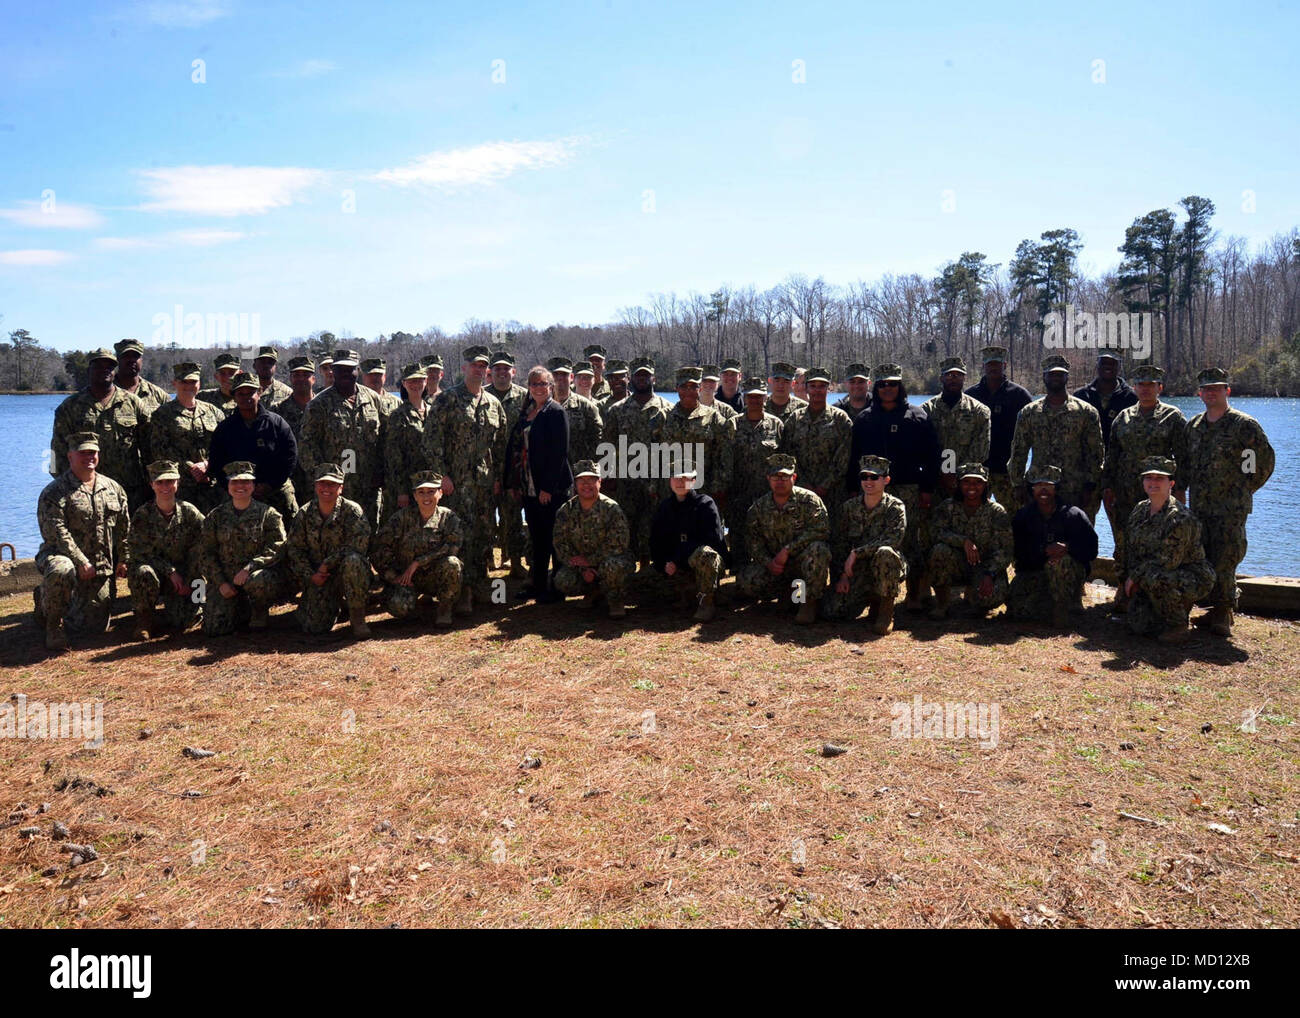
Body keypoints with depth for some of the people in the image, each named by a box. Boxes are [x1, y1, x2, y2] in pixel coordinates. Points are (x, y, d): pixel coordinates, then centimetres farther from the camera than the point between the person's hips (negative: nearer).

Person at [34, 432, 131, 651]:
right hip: (62, 556, -5)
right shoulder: (54, 492, -7)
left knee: (95, 626, 7)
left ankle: (45, 599, 38)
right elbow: (56, 533, -17)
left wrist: (123, 560, 6)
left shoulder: (113, 488, 10)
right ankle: (53, 623, -14)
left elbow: (124, 528, 13)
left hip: (101, 567, 5)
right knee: (60, 571, -44)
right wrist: (81, 563, -23)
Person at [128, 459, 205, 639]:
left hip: (184, 577, 1)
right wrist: (170, 571, -19)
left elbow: (198, 552, -3)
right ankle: (144, 617, -10)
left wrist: (188, 582, -9)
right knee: (144, 573, -38)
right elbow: (140, 552, -10)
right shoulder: (142, 515, -7)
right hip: (154, 569, -1)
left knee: (183, 622, -17)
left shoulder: (190, 513, -5)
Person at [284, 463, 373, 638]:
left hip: (347, 573, -3)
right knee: (314, 627, -12)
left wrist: (327, 564, -18)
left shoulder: (351, 510, -8)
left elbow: (358, 544, -20)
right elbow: (294, 549, 6)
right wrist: (310, 575, -8)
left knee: (353, 560, -39)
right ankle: (336, 602, 24)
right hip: (318, 577, 3)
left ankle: (357, 617, -20)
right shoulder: (305, 513, 3)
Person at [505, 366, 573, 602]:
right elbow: (513, 448, 15)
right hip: (528, 487, 7)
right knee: (537, 537, 13)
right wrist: (512, 483, 9)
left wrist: (548, 487, -18)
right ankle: (537, 584, 22)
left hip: (551, 488, -7)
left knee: (553, 538, 0)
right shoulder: (525, 413, 13)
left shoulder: (556, 413, -8)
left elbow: (560, 452, -14)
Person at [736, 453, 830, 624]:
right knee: (745, 581, -22)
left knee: (817, 549, -37)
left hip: (805, 562, -3)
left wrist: (788, 549, -25)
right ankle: (791, 591, 4)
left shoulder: (808, 499, -9)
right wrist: (768, 562, -18)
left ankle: (811, 601, -16)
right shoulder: (759, 507, 3)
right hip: (774, 564, 3)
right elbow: (753, 541, 2)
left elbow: (821, 530, -22)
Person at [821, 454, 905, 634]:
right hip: (858, 571, 3)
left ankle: (886, 611, -18)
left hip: (888, 570, -3)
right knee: (832, 611, -17)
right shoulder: (849, 507, 6)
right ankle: (872, 600, 14)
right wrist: (843, 574, -4)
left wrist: (856, 553, -22)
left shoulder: (895, 507, -6)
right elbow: (840, 543, 8)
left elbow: (893, 539, -21)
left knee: (884, 552, -39)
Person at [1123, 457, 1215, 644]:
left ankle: (1178, 627, -13)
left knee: (1155, 577, -38)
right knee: (1139, 624, -10)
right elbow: (1132, 548, 11)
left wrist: (1135, 576, -17)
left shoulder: (1180, 518, -22)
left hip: (1194, 578, -7)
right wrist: (1134, 579, -3)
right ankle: (1179, 608, 22)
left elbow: (1167, 561, -25)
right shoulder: (1139, 511, 3)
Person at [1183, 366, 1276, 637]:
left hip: (1230, 509, -6)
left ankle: (1223, 615, 3)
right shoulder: (1194, 425, 12)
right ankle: (1217, 610, 20)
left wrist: (1244, 489, 1)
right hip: (1199, 507, 6)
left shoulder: (1244, 425, -5)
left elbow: (1266, 460, -1)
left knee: (1223, 564, -8)